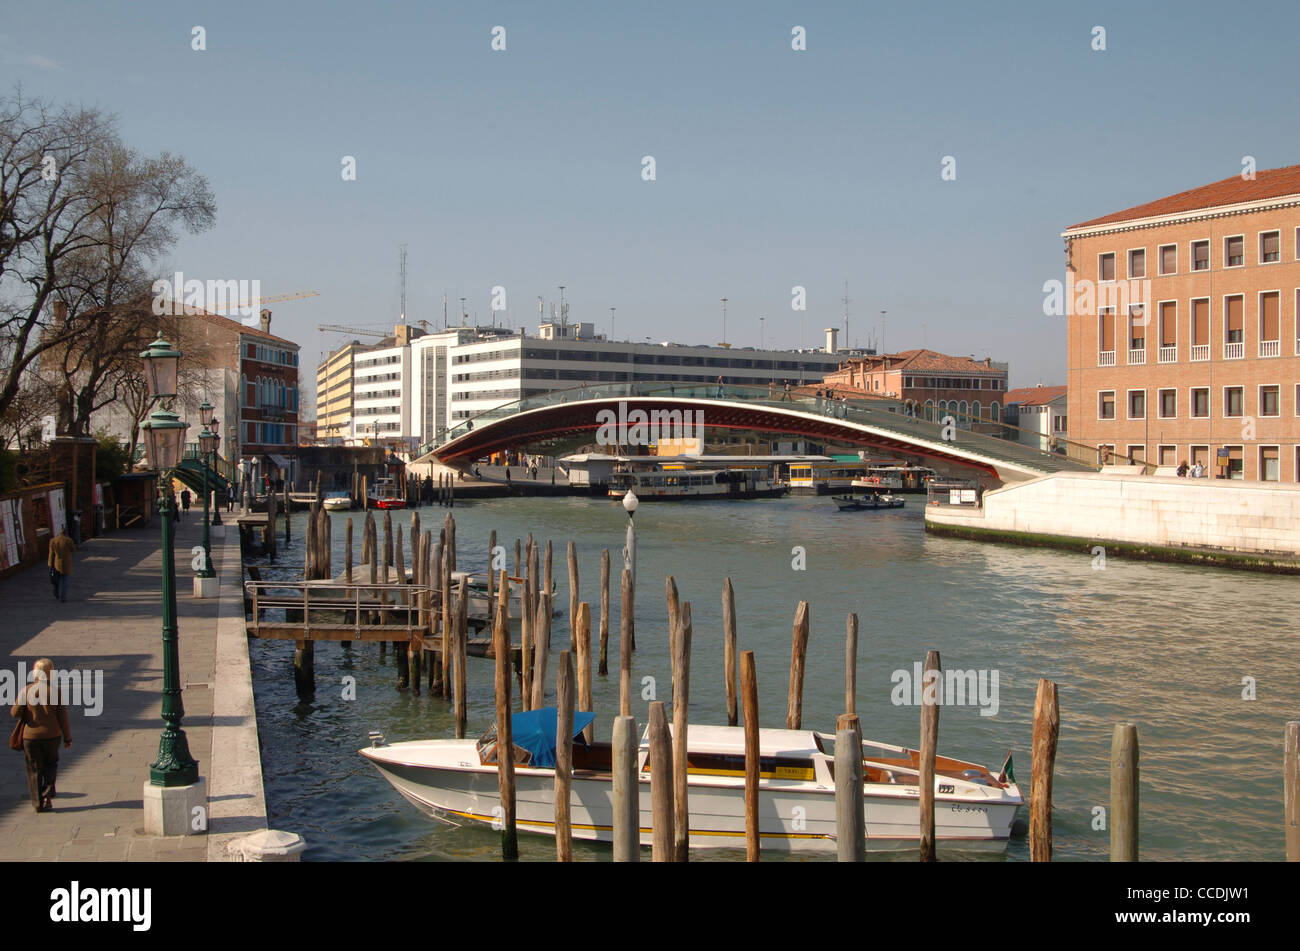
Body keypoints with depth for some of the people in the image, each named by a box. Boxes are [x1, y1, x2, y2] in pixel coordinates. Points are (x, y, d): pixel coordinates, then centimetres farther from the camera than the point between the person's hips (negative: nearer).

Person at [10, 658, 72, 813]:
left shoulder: (26, 691, -8)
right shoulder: (55, 692, -8)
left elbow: (15, 713, -8)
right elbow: (63, 717, -4)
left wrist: (12, 708, 17)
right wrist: (67, 737, 5)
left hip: (30, 736, 0)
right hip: (52, 736, 0)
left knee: (34, 770, 10)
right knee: (51, 765, 20)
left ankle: (38, 803, 9)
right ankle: (47, 794, 5)